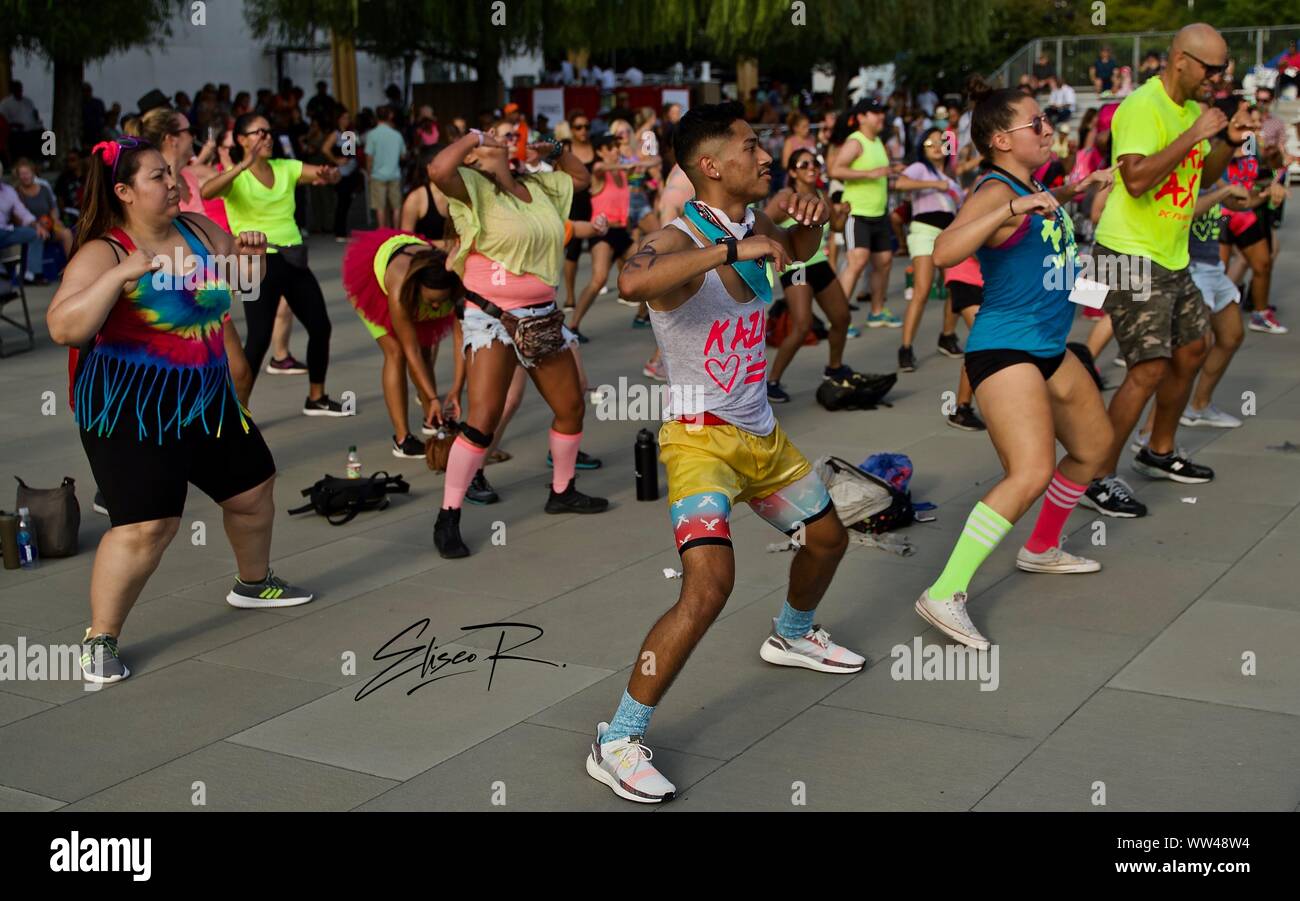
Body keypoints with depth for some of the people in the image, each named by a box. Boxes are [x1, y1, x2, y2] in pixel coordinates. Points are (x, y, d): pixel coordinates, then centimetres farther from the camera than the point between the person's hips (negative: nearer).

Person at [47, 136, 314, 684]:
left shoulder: (199, 230, 3)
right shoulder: (102, 253, -16)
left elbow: (243, 279, 21)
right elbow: (63, 328, -27)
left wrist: (249, 254, -2)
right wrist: (119, 276, -35)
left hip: (207, 399, 8)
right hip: (130, 411, -7)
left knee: (253, 490, 19)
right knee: (147, 526, -17)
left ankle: (253, 584, 46)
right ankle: (100, 640, 0)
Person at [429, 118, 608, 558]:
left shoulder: (539, 186, 10)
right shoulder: (476, 189, -9)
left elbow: (581, 176, 28)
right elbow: (440, 170, -30)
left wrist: (555, 149, 12)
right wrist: (476, 137, -16)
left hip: (542, 319, 7)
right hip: (492, 320, -7)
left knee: (571, 406, 16)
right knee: (482, 420, -14)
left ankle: (562, 492, 36)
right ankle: (448, 518, -6)